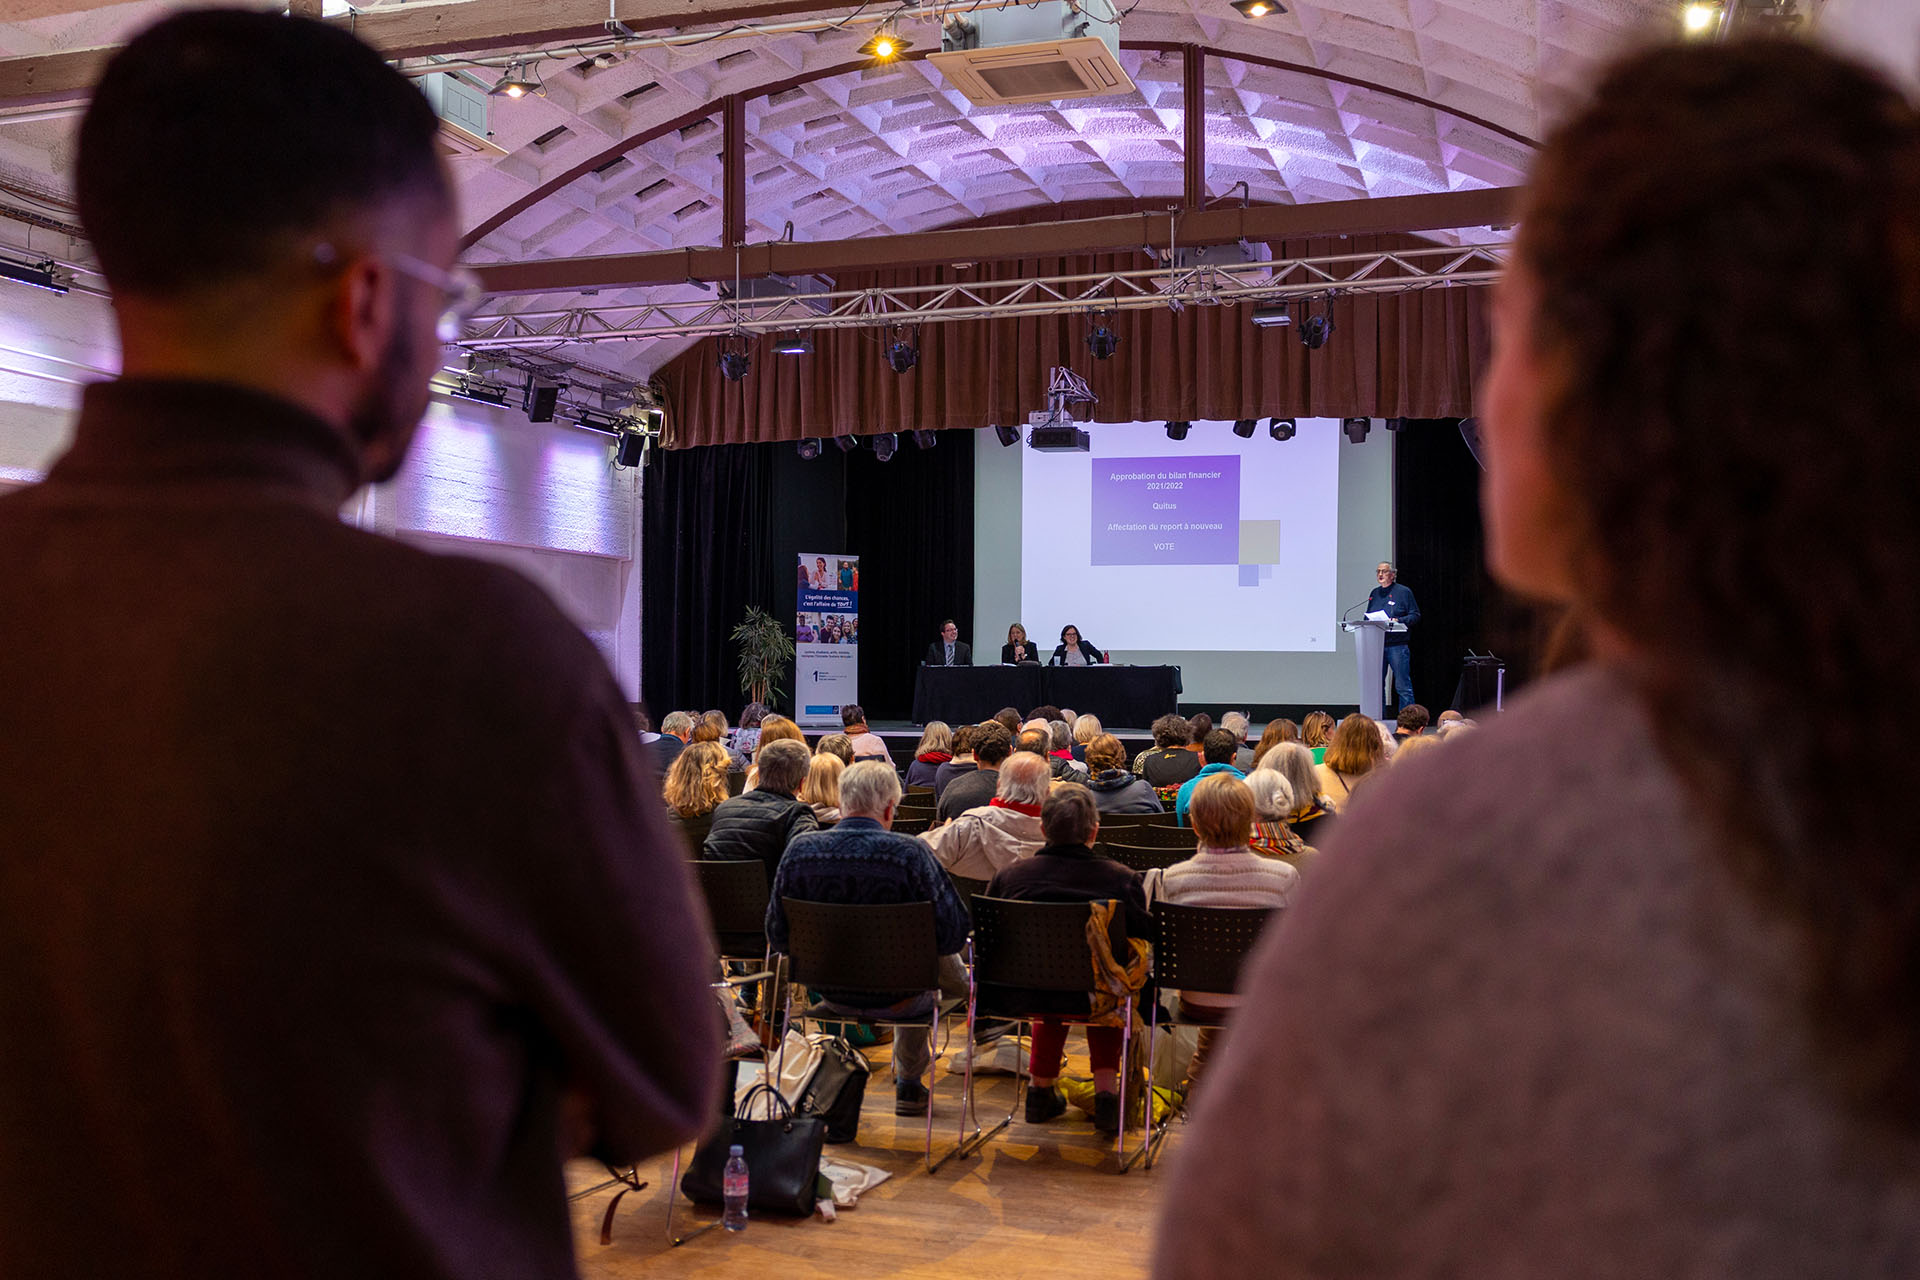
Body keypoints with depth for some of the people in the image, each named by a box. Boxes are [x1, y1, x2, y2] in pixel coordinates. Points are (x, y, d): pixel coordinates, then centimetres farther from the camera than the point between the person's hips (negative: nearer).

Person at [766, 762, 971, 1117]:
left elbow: (777, 936, -5)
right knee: (945, 961, 32)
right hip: (896, 996, -4)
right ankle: (909, 1084, 44)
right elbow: (954, 933, -20)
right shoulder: (909, 852, -24)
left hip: (828, 991, 4)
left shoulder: (800, 849, -14)